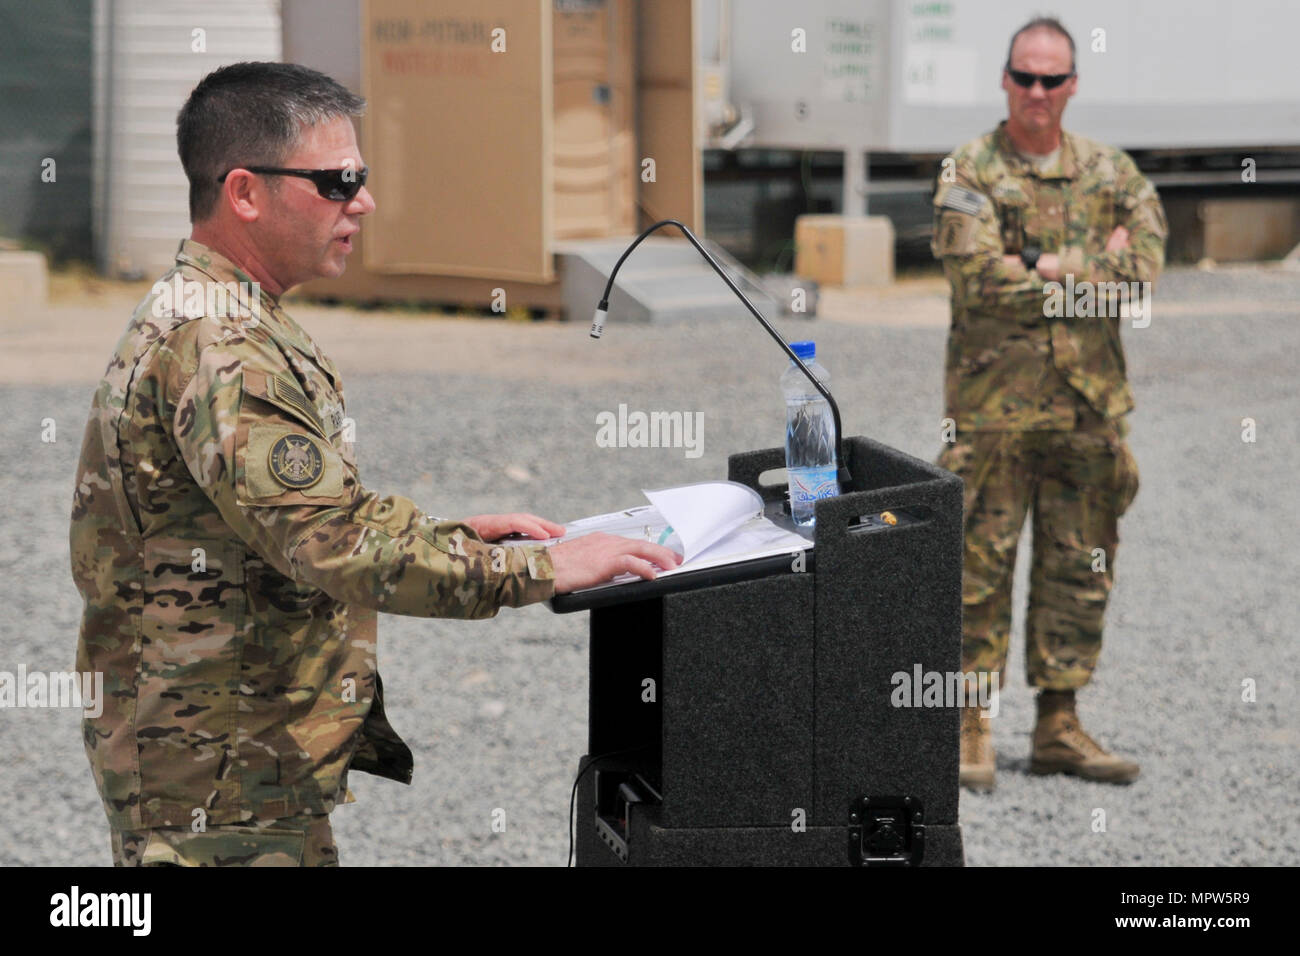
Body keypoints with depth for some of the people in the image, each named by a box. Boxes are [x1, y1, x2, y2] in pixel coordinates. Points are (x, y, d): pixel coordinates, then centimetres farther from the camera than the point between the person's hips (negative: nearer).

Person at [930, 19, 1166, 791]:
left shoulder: (1111, 173, 9)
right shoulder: (968, 174, -3)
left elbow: (1144, 273, -4)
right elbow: (981, 278, -17)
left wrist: (1048, 268, -12)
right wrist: (1096, 267, -11)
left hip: (1090, 402, 4)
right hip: (995, 404, -4)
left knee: (1080, 572, 9)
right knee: (980, 567, -2)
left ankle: (1060, 725, 18)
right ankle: (971, 727, 5)